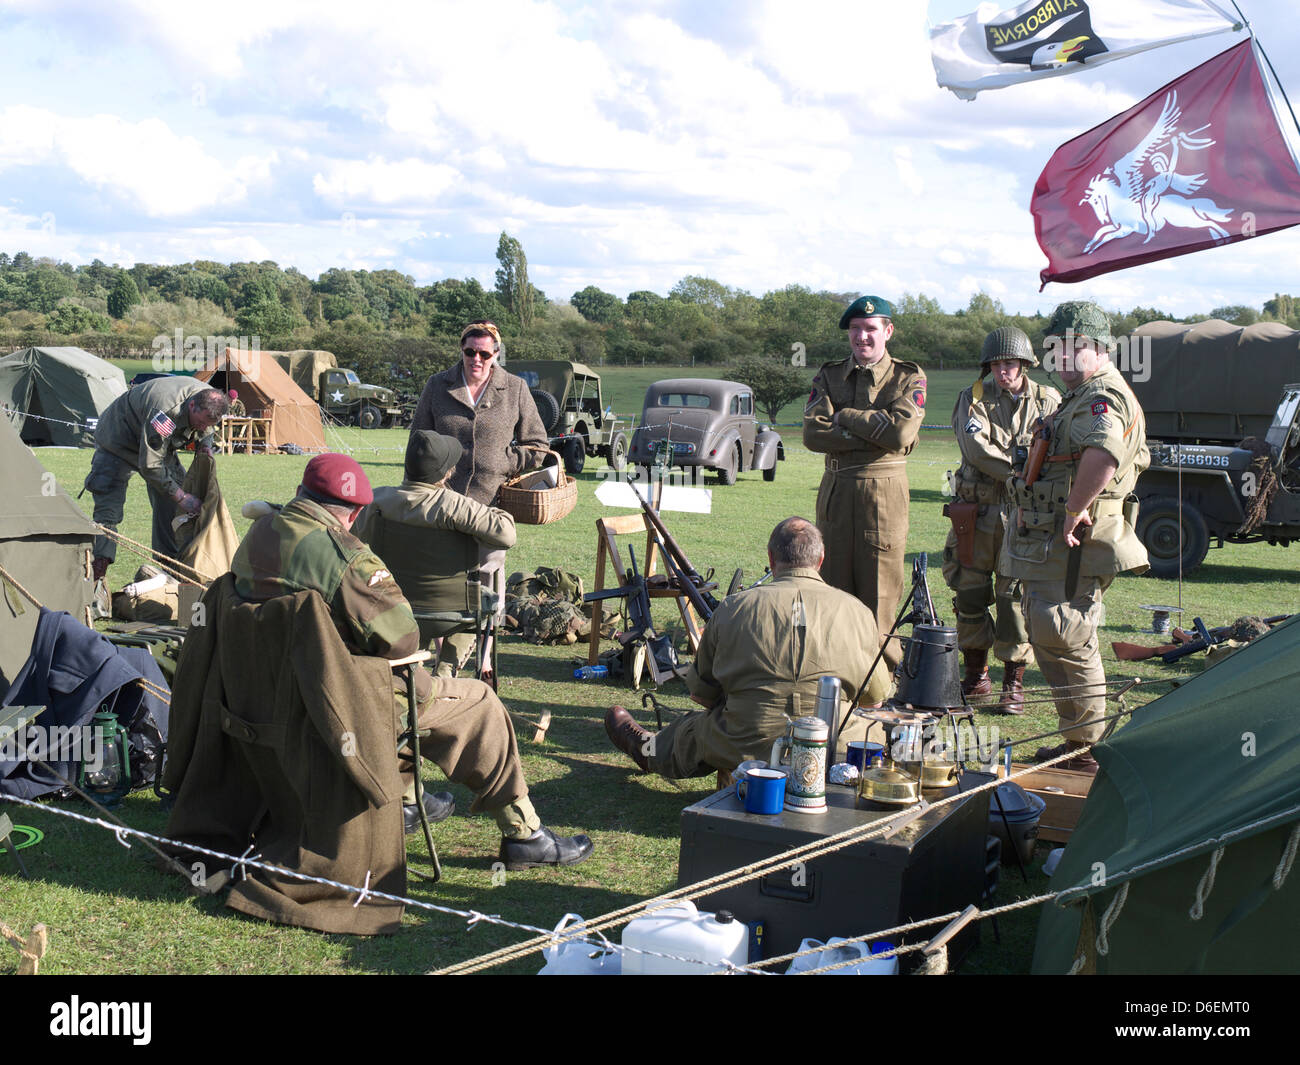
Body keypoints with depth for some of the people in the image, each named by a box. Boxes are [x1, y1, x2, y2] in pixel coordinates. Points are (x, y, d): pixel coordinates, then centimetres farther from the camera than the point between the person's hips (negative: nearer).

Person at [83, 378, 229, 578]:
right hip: (117, 440, -7)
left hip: (160, 446, 8)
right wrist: (181, 496, -33)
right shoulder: (164, 411, -43)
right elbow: (150, 466, -38)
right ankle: (97, 573, -19)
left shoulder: (209, 402, -19)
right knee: (108, 508, -16)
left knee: (169, 507, 1)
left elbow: (205, 431, 8)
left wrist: (206, 445, -14)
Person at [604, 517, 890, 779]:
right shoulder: (856, 612, -5)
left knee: (695, 730, 30)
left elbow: (701, 690, 6)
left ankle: (651, 751, 61)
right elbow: (875, 693, 8)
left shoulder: (734, 607, -6)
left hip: (748, 752, 0)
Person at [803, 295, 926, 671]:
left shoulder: (909, 378, 3)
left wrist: (846, 416, -7)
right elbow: (813, 434, -5)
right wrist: (874, 433, -11)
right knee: (834, 586, 6)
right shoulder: (828, 376, 10)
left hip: (884, 491, -3)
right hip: (836, 489, 3)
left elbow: (901, 432, -14)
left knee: (879, 593, -2)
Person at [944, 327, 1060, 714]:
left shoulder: (1048, 401, 7)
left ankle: (1014, 683, 7)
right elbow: (978, 449, -11)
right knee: (970, 593, 6)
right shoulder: (973, 400, 5)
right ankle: (976, 677, 22)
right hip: (977, 510, 1)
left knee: (1016, 597, -3)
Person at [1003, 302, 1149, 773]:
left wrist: (1074, 510, -29)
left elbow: (1104, 453, -38)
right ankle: (1077, 741, 23)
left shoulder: (1102, 398, -15)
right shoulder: (1082, 398, 21)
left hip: (1073, 545, -11)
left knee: (1064, 640, -8)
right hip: (1052, 543, 11)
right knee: (1048, 637, 15)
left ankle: (1086, 748, 0)